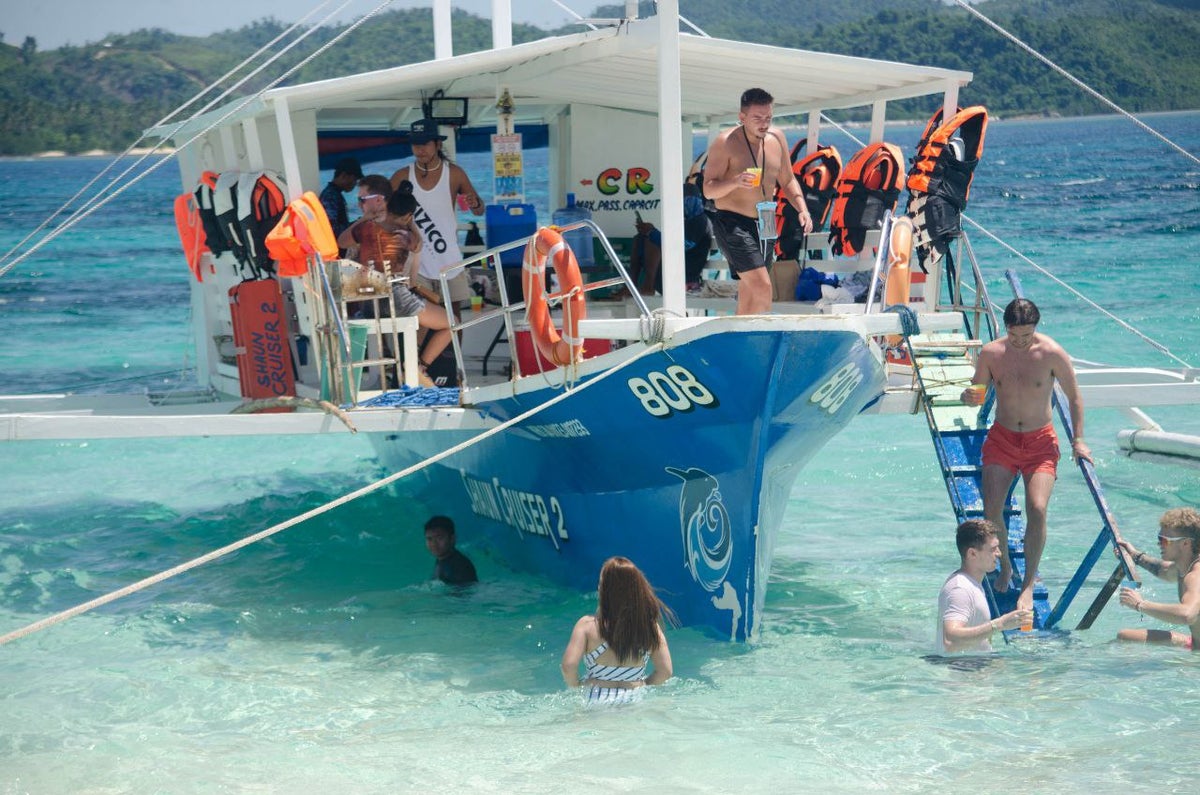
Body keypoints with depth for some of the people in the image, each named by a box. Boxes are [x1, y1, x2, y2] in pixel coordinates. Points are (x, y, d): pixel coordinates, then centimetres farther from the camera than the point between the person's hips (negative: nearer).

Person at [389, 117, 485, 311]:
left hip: (449, 261, 0)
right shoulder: (402, 177, 0)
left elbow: (479, 210, 4)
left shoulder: (454, 173, -1)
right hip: (416, 262, 0)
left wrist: (475, 204, -19)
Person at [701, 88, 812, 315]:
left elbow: (787, 181, 18)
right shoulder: (726, 143, -11)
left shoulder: (777, 138, 7)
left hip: (765, 226, 7)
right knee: (762, 287, -20)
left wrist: (802, 209, 2)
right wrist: (736, 181, -31)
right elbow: (708, 189, -12)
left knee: (748, 297, 11)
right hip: (732, 223, -7)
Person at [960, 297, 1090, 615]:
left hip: (1040, 443, -2)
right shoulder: (991, 353, -6)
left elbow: (1074, 398, 1)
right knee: (991, 510, -13)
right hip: (1002, 439, 2)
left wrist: (1078, 441, -1)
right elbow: (978, 393, 7)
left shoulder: (1052, 354, -12)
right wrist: (969, 396, -18)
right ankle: (1005, 567, 15)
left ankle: (1029, 583, -5)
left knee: (1037, 509, -19)